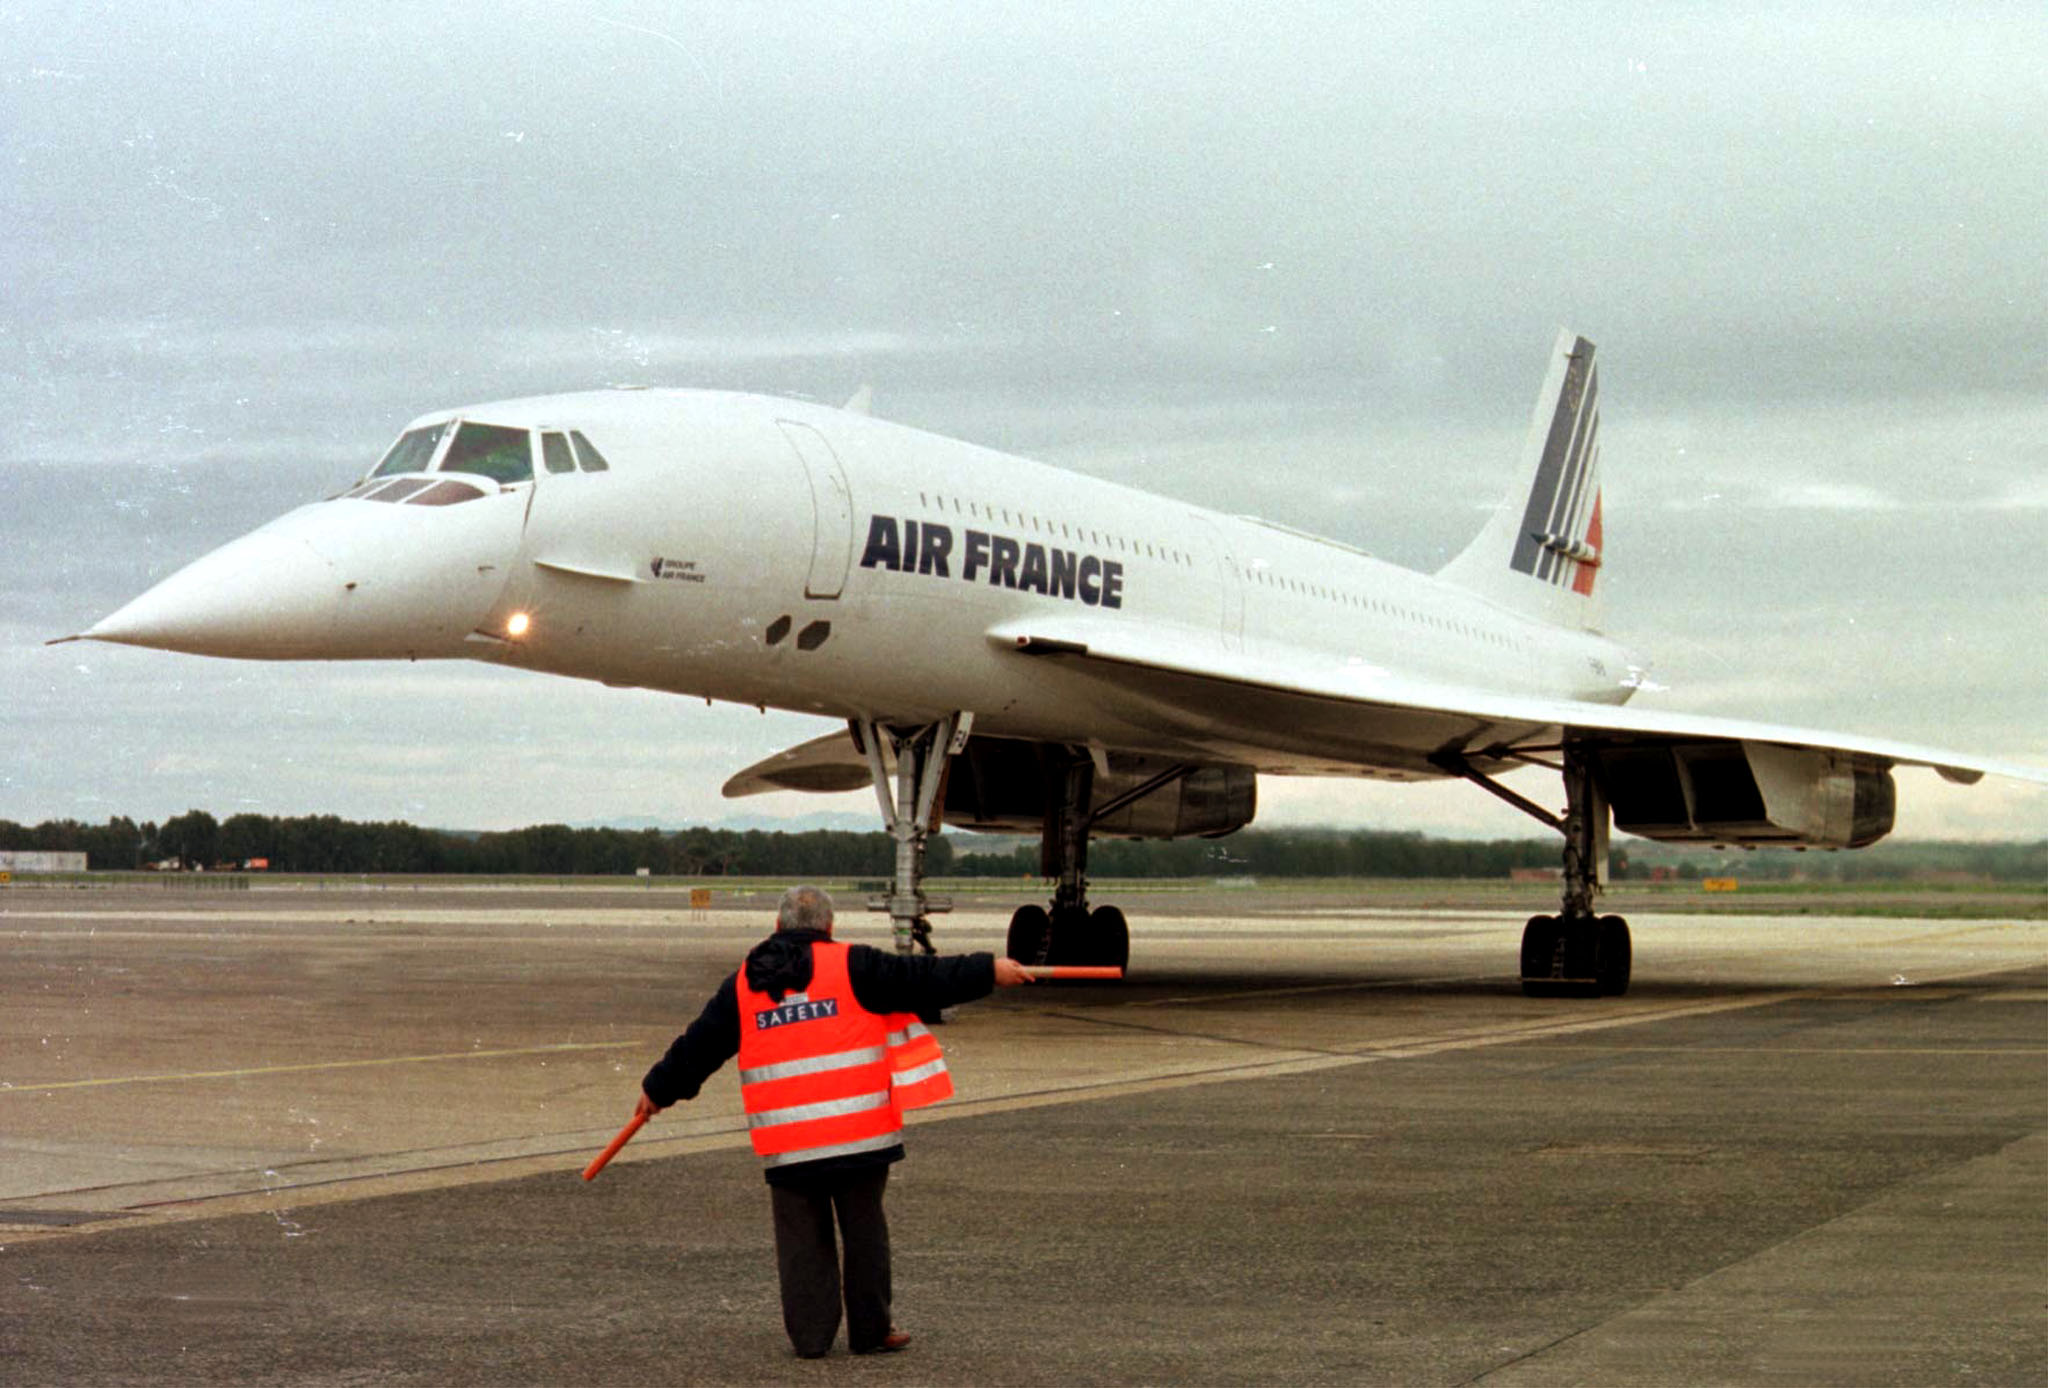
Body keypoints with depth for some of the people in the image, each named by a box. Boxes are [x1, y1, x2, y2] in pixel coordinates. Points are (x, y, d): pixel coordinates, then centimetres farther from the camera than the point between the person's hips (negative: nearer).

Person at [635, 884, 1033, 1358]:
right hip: (858, 1133, -2)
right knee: (864, 1230, 9)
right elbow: (920, 979, -2)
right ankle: (871, 1331, 14)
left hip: (787, 1143, 2)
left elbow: (699, 1045, 16)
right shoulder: (850, 966, -2)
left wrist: (659, 1088, 30)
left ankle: (810, 1333, 11)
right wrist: (988, 971, 5)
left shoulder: (742, 984, 9)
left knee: (802, 1237, 11)